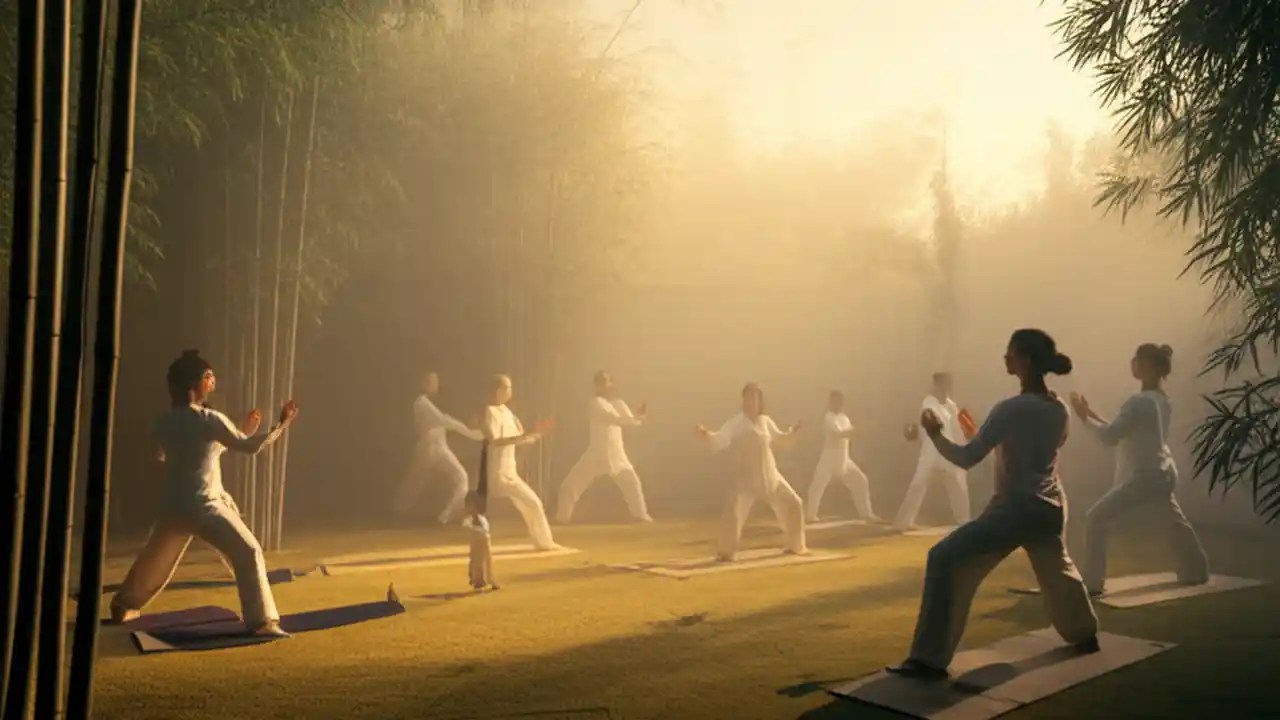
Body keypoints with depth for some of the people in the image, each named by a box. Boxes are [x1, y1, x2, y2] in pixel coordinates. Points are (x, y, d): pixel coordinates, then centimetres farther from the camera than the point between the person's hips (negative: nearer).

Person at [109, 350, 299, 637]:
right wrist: (282, 424, -6)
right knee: (248, 553, -6)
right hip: (204, 506, -7)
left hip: (174, 505, 7)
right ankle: (262, 621, -13)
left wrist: (242, 431, 19)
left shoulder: (165, 422, 6)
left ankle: (123, 607, 44)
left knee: (155, 558, 27)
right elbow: (251, 446, -12)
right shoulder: (209, 420, -14)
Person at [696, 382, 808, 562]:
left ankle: (795, 545, 36)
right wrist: (706, 435, -48)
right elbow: (720, 440, -31)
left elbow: (778, 435, 24)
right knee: (733, 513, -23)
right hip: (747, 478, -5)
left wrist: (792, 431, 16)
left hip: (771, 476, 5)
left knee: (794, 505, 14)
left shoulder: (765, 421, 1)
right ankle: (727, 553, -5)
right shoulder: (737, 422, -15)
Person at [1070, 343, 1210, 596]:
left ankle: (1093, 583, -11)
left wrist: (1084, 417, -12)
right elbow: (1122, 432, 14)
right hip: (1164, 474, 10)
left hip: (1144, 477, -10)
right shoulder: (1162, 400, 9)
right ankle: (1196, 571, 47)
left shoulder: (1139, 401, -20)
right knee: (1176, 521, 31)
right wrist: (1092, 414, 8)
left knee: (1096, 519, -9)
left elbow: (1110, 436, -22)